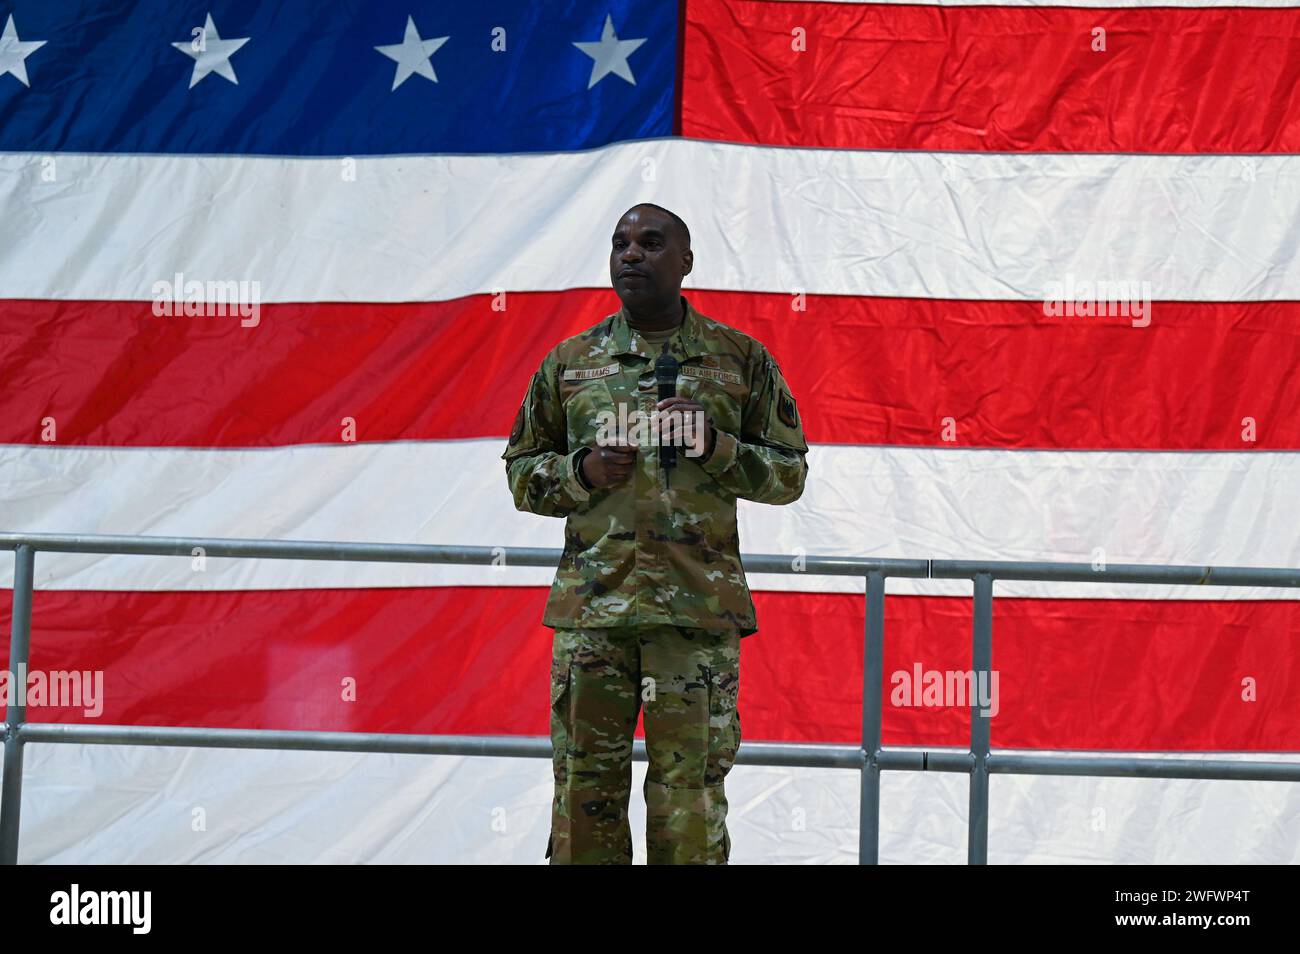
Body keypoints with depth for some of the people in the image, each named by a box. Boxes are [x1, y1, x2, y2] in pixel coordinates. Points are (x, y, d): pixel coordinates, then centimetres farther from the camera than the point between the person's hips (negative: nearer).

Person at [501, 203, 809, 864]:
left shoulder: (741, 359, 8)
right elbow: (522, 472, 17)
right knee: (585, 784, 2)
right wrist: (582, 473, -4)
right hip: (591, 607, 2)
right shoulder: (570, 363, 12)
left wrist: (715, 447, -8)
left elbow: (789, 471, 10)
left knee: (690, 791, 0)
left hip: (698, 607, -1)